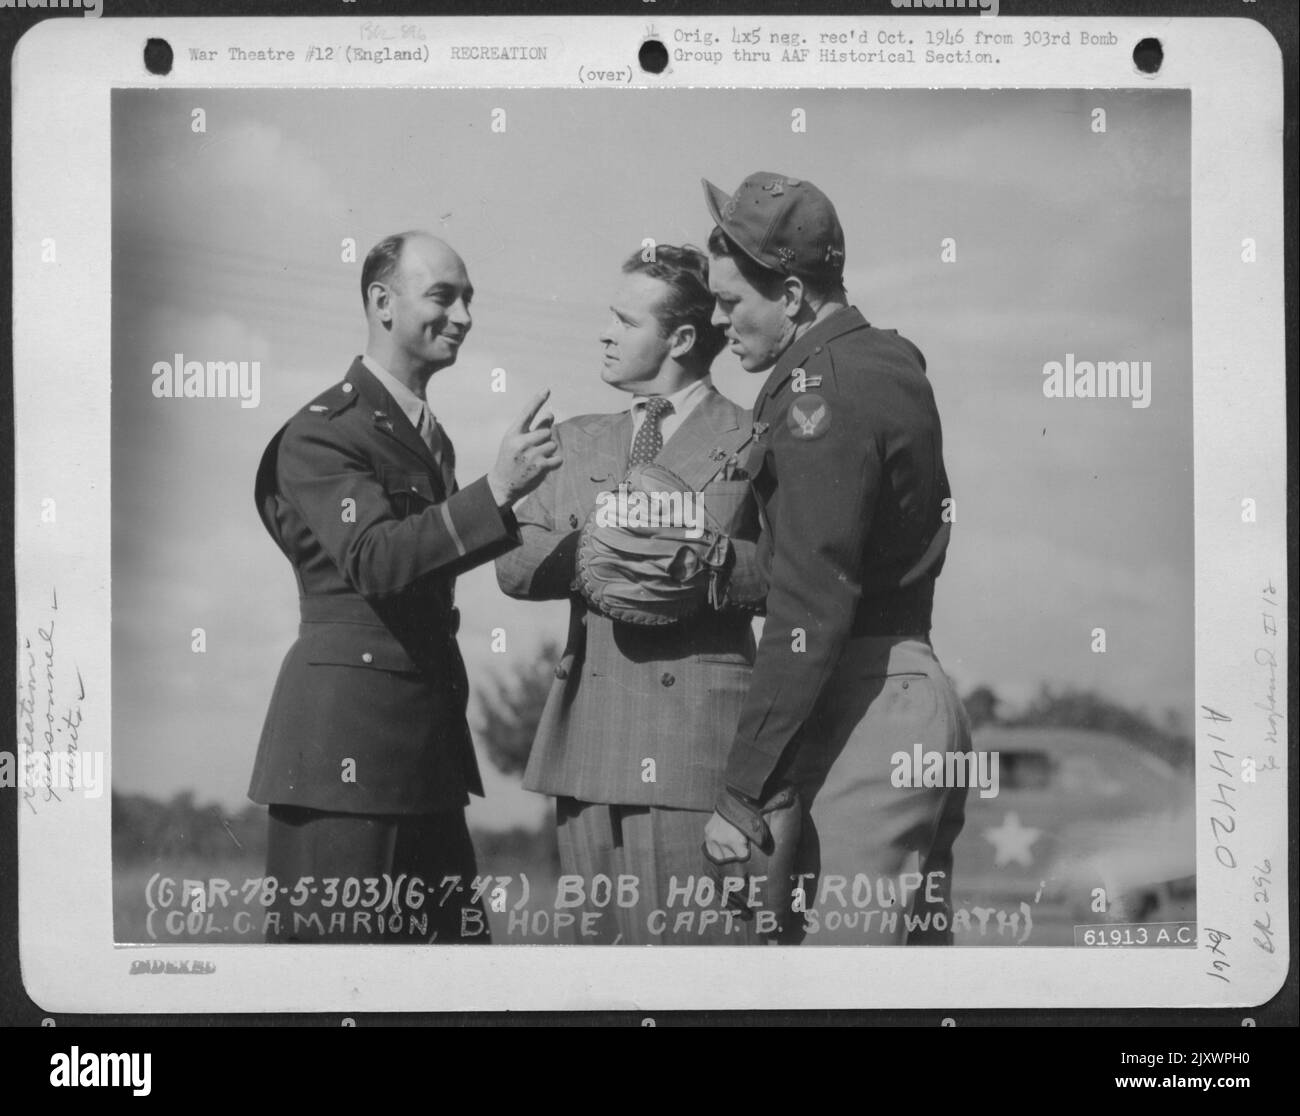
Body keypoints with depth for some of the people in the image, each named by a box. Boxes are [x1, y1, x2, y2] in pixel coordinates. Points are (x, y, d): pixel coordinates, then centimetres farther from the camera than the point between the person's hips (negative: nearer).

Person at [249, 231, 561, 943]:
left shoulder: (434, 438, 19)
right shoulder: (322, 432, -8)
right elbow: (373, 560, -22)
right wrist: (496, 491, -28)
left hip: (428, 743, 8)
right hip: (346, 742, -8)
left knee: (456, 935, 6)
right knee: (332, 938, -7)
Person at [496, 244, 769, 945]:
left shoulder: (757, 443, 3)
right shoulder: (576, 442, 19)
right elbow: (514, 563, 7)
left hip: (702, 735, -5)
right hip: (588, 731, 5)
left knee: (701, 940, -8)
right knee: (601, 937, 8)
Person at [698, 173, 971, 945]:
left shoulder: (821, 390, -14)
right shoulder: (893, 361, 14)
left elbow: (810, 612, -19)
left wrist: (743, 792, -17)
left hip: (863, 710, -10)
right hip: (924, 696, 10)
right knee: (918, 940, 14)